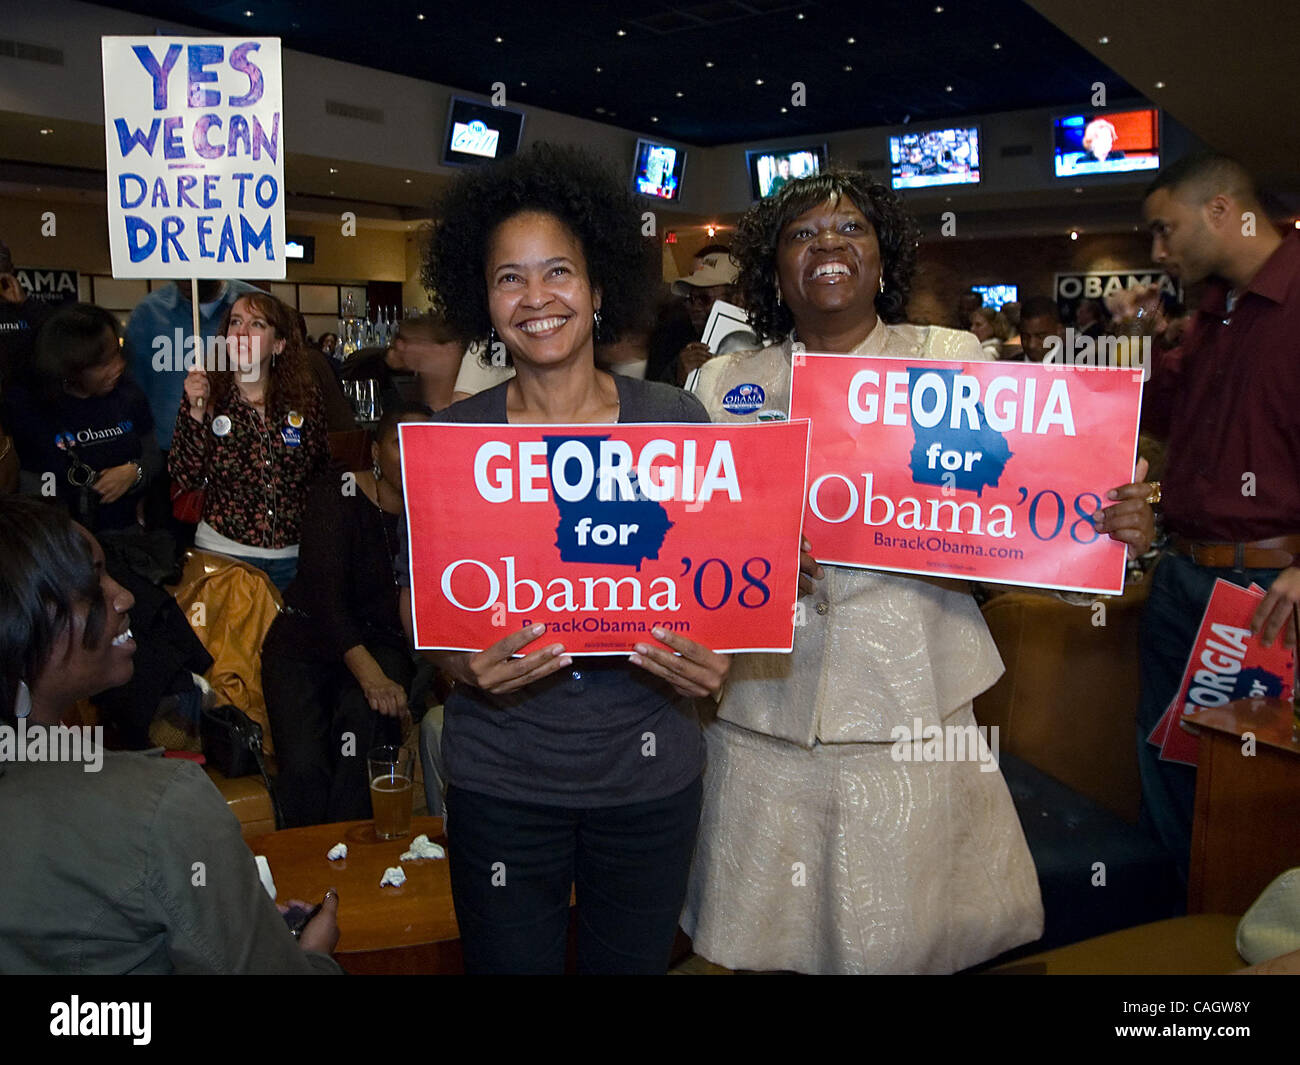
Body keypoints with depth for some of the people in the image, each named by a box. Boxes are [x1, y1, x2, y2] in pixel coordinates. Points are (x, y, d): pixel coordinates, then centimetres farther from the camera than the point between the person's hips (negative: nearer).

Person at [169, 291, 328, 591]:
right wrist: (196, 411, -18)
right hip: (222, 551, -1)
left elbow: (322, 472, 9)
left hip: (292, 554, 1)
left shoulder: (304, 399, -1)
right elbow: (187, 479, -10)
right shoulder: (205, 393, -4)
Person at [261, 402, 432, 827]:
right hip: (306, 639, -1)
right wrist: (370, 675, -34)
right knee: (304, 766, -22)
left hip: (384, 645, 2)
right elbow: (325, 592, -22)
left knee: (363, 713, -31)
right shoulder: (336, 497, -12)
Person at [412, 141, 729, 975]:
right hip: (502, 777, 0)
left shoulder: (675, 421, -4)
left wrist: (707, 666, -16)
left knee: (634, 961, 19)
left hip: (648, 772, 1)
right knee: (511, 962, 16)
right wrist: (468, 668, -19)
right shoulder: (453, 437, -4)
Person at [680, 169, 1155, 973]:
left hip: (911, 712, 0)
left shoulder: (954, 361, 5)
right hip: (765, 717, 1)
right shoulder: (725, 384, 7)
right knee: (762, 946, 12)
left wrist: (1107, 526, -17)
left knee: (903, 945, 9)